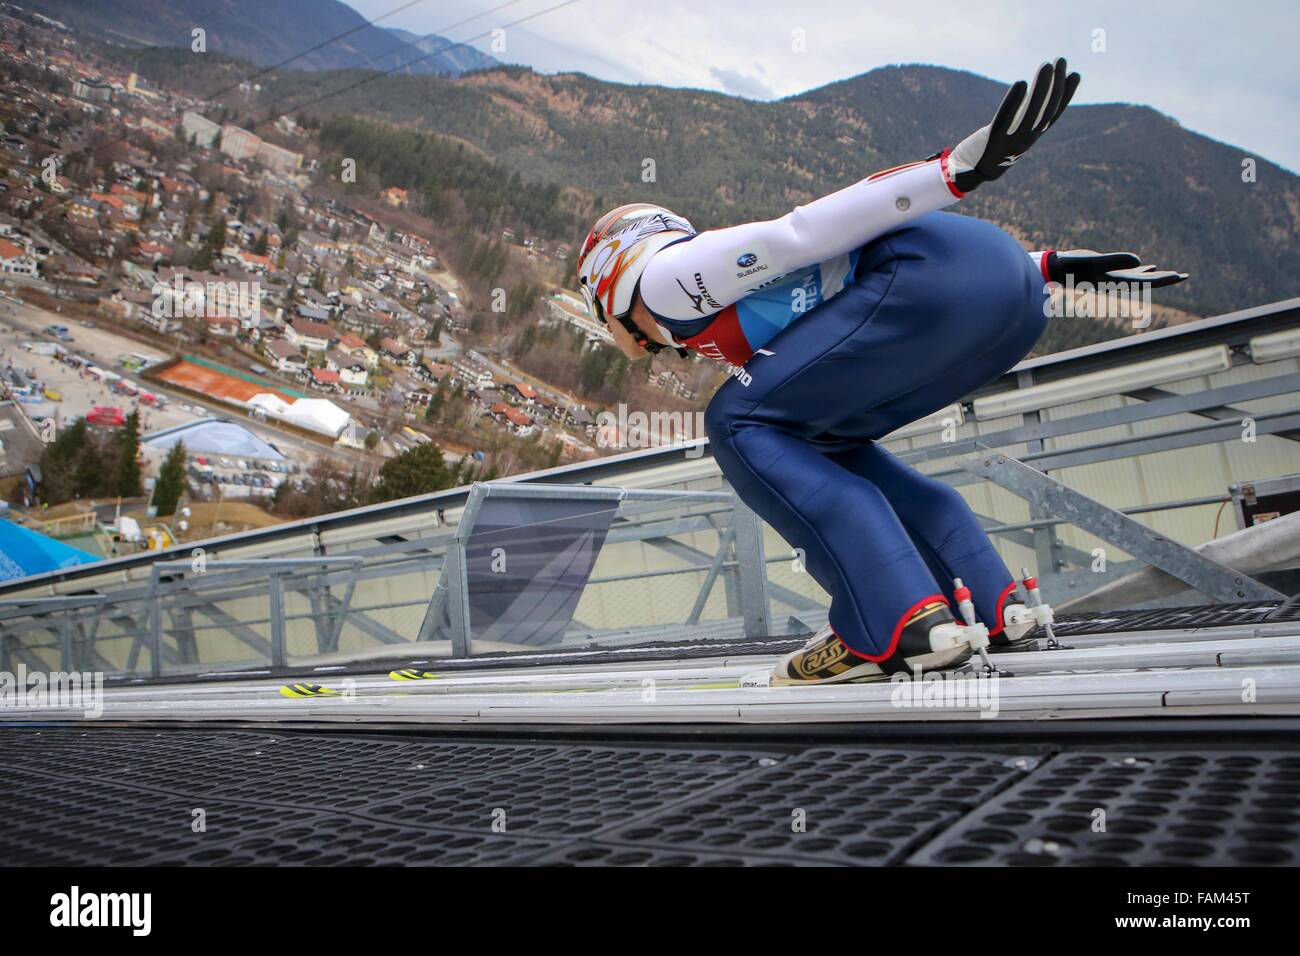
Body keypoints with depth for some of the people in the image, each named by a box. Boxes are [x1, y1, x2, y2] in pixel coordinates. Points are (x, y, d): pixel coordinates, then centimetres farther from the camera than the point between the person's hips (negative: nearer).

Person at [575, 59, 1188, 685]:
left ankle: (900, 624, -10)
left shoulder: (662, 276, 7)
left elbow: (803, 233, -6)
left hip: (940, 278, -9)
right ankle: (990, 604, 15)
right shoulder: (731, 310, 32)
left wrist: (960, 167, -15)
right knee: (820, 438, 21)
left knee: (741, 423, -3)